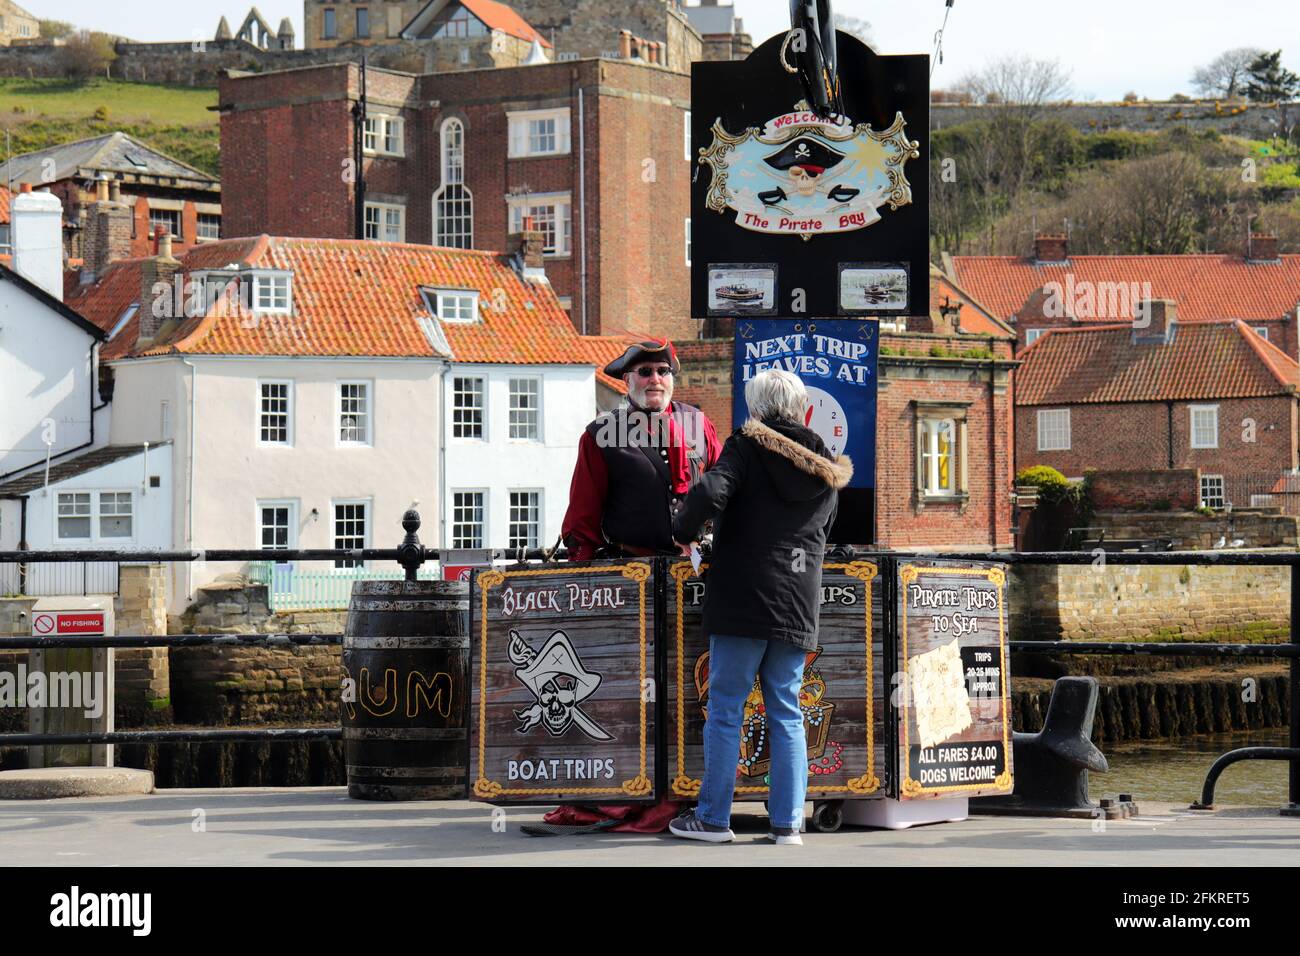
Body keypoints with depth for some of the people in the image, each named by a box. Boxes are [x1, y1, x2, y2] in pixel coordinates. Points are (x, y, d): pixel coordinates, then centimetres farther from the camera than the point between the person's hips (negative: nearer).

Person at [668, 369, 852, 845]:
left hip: (742, 601, -4)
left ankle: (713, 818, 5)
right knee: (786, 714, 9)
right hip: (797, 608, 5)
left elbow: (710, 492, -21)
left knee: (725, 710, 2)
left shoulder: (747, 447, -5)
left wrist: (684, 531, -4)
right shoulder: (827, 471, 12)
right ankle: (788, 821, 7)